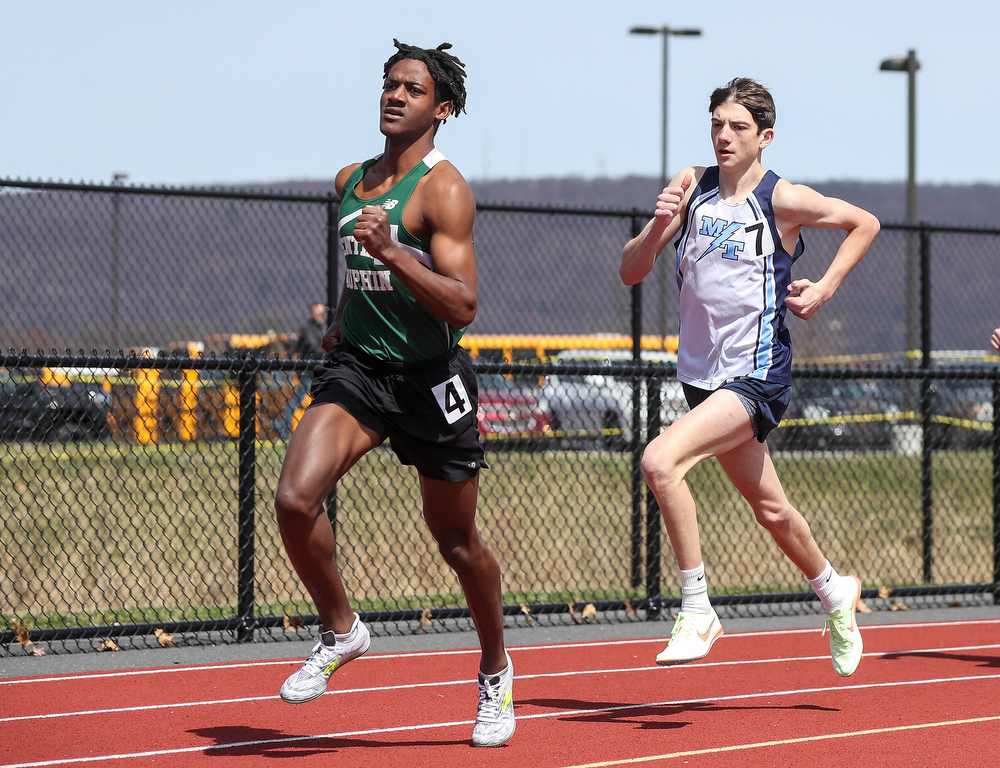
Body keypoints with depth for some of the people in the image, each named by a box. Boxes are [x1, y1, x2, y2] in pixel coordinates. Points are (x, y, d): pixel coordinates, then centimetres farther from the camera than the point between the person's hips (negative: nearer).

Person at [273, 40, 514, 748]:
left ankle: (496, 671, 32)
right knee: (296, 499, -19)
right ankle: (341, 631, 4)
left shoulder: (444, 188, -12)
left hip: (431, 377, -5)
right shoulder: (351, 181, 9)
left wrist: (388, 250, -31)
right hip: (358, 366, 5)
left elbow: (463, 306, -22)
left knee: (457, 540, 8)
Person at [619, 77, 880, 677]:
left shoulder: (783, 200, -10)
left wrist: (824, 290, -3)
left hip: (757, 377, -6)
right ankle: (835, 592, 46)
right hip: (704, 375, 6)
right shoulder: (691, 187, 3)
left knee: (661, 461, -26)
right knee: (770, 508, 19)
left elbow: (866, 224, 6)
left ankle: (697, 613, -18)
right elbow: (631, 271, 0)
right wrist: (658, 227, -18)